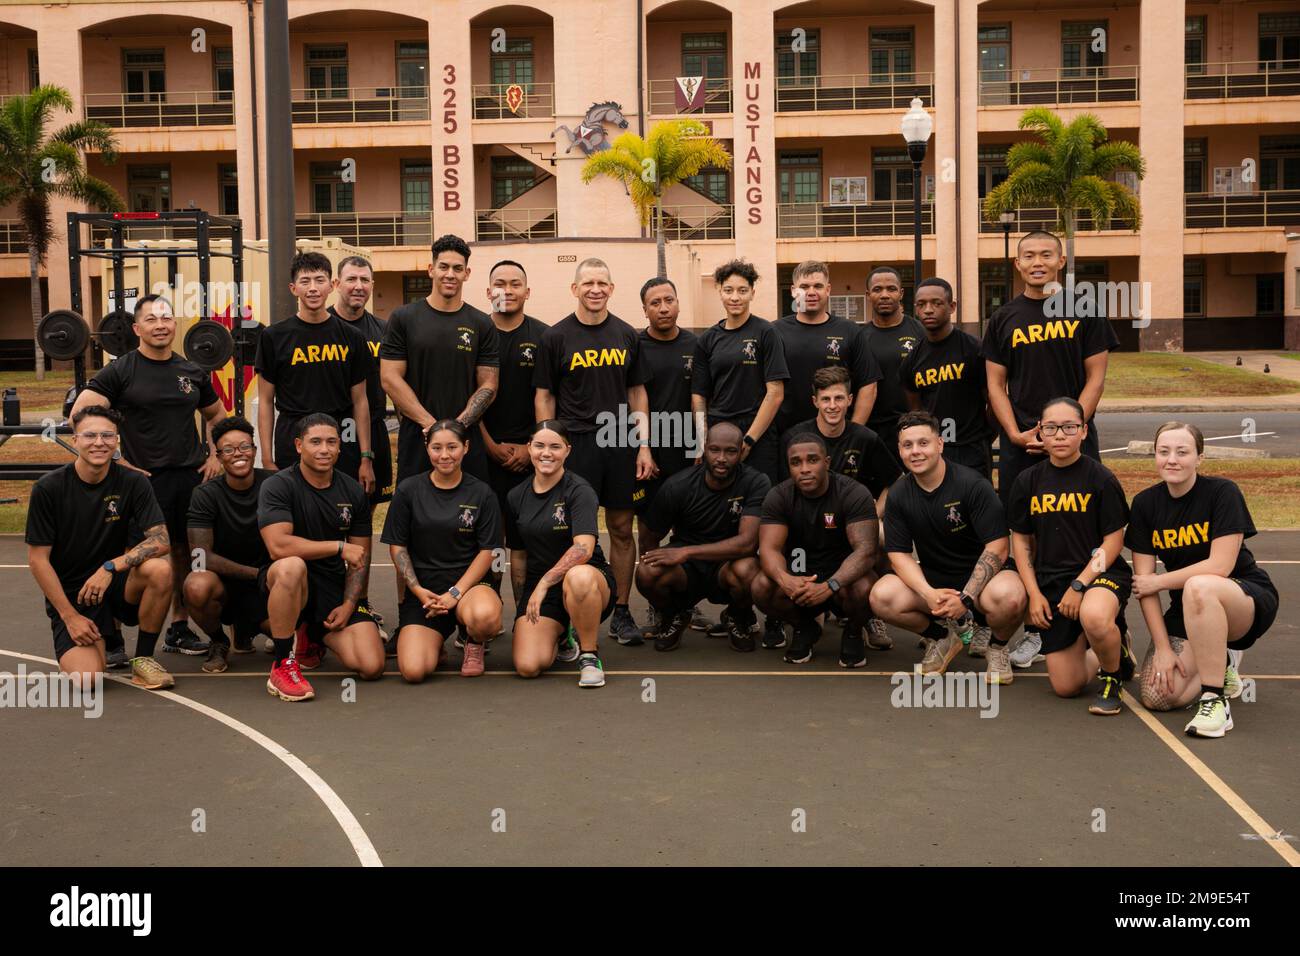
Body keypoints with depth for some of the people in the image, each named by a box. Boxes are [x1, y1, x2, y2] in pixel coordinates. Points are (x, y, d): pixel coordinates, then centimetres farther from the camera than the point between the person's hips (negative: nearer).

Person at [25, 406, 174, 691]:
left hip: (116, 584, 2)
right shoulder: (49, 488, -10)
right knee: (87, 678, -26)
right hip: (69, 593, -2)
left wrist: (111, 567, -28)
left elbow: (161, 541, -15)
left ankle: (142, 659, -10)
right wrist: (70, 616, -12)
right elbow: (37, 559, -7)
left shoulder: (133, 483, -5)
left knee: (160, 569, -32)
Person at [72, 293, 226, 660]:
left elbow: (216, 415, 26)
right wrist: (114, 461, -12)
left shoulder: (192, 372, 11)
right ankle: (110, 639, 3)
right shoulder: (120, 371, -4)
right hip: (143, 478, -5)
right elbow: (81, 414, -10)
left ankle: (179, 629, 24)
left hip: (190, 477, 5)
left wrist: (215, 455, 12)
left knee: (183, 553, 11)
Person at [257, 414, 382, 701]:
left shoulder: (353, 492, 6)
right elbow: (278, 545, -24)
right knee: (291, 567, -42)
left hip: (335, 586, 5)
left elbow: (361, 556, 9)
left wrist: (348, 605, -4)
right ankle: (283, 665, -23)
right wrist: (339, 547, -20)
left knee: (372, 667, -13)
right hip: (284, 585, -4)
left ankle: (314, 638, 22)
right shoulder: (277, 486, -10)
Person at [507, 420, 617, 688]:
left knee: (579, 576, -44)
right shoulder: (516, 497, 7)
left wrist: (545, 582, -22)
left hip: (589, 579, -4)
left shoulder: (579, 490, -10)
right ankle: (561, 637, 18)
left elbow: (583, 549, -23)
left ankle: (589, 655, -17)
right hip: (537, 585, 4)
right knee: (527, 666, -20)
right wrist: (520, 601, 15)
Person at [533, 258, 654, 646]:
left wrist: (643, 446, 5)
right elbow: (544, 396, 1)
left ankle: (622, 612, 17)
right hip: (575, 443, -3)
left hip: (621, 443, 3)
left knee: (622, 529, 7)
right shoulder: (555, 337, 1)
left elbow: (637, 392, 12)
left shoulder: (627, 335, 10)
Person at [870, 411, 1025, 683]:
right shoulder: (899, 494, -2)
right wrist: (928, 594, -22)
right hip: (933, 579, 4)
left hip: (980, 576, -4)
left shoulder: (973, 485, -16)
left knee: (1008, 597, -38)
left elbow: (998, 547, -18)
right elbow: (899, 554, -3)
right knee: (881, 597, -23)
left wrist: (966, 598, -26)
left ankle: (996, 645, 0)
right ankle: (942, 637, 7)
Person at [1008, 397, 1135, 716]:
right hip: (1050, 582, 4)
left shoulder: (1100, 478, -7)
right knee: (1066, 686, 0)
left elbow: (1113, 541, -8)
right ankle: (1112, 641, 33)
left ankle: (1113, 677, -8)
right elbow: (1020, 540, 9)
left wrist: (1079, 585, -17)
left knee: (1094, 617, -42)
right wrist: (1034, 593, -1)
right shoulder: (1028, 481, 4)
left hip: (1100, 572, -4)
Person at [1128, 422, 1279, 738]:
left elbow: (1220, 566, -23)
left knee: (1198, 587, -41)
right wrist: (1162, 648, -12)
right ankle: (1221, 666, 17)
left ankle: (1215, 701, -28)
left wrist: (1159, 581, -14)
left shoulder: (1222, 492, -15)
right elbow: (1143, 580, -6)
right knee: (1157, 696, -16)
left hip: (1249, 600, -5)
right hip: (1186, 611, 5)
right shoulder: (1145, 503, -3)